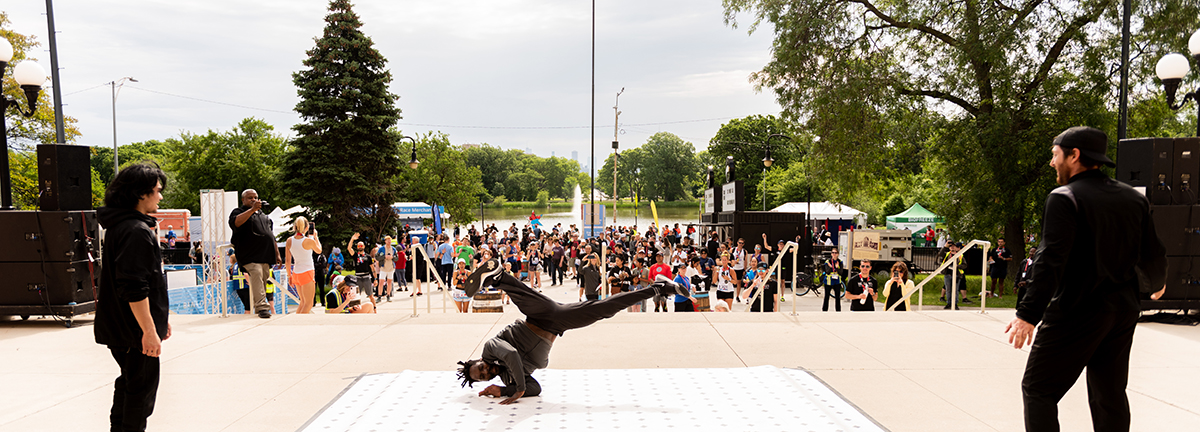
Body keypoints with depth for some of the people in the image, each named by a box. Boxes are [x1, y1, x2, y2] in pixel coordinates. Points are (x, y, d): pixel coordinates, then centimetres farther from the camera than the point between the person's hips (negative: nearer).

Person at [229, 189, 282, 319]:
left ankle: (259, 308, 13)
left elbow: (271, 237, 29)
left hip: (266, 256, 6)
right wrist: (252, 209, -23)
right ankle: (261, 307, -29)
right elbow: (236, 222, -19)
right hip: (251, 256, -6)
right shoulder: (238, 212, 7)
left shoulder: (264, 216, 27)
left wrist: (277, 254, 24)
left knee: (263, 280, 4)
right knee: (256, 275, -23)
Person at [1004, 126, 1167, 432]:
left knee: (1038, 390, 0)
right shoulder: (1133, 198, 8)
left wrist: (1028, 314, -25)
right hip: (1123, 311, 7)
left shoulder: (1064, 198, -13)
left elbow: (1051, 261, -23)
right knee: (1110, 395, 17)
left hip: (1076, 313, -7)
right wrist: (1155, 285, 35)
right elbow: (1153, 256, 13)